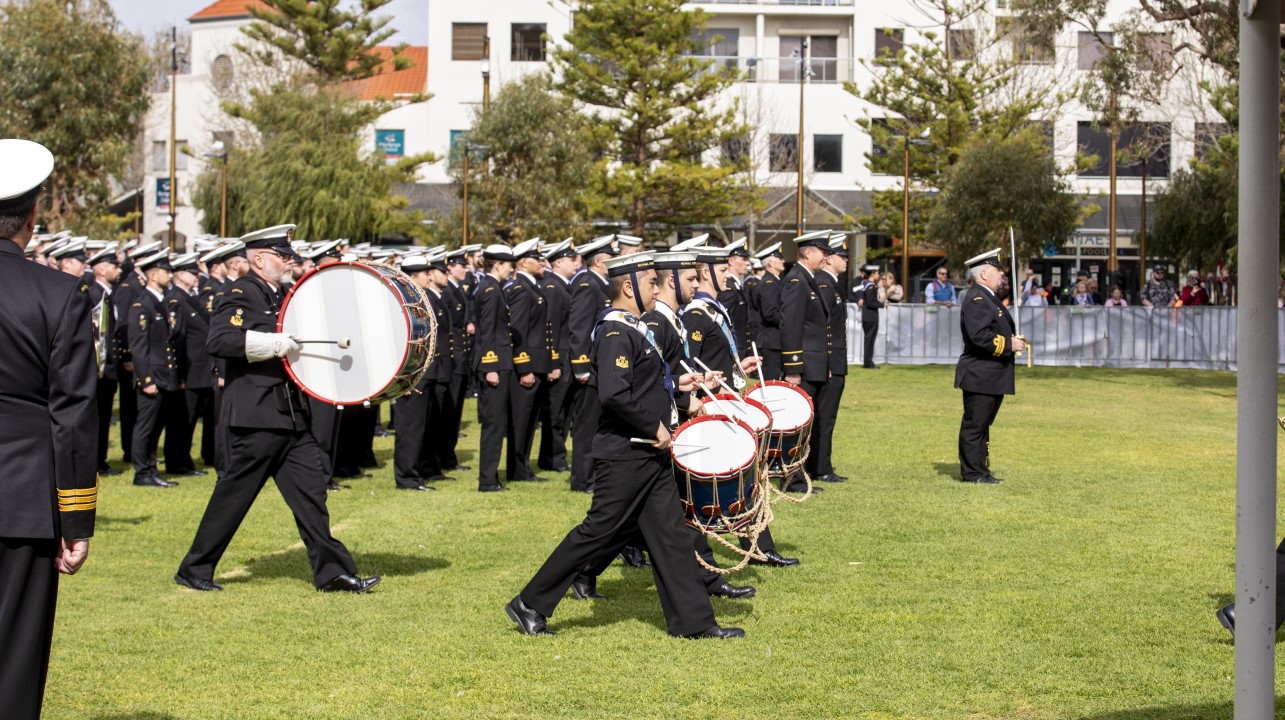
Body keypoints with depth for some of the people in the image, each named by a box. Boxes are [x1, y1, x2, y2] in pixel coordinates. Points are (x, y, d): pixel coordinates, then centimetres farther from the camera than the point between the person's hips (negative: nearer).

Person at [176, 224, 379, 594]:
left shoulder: (280, 296, 18)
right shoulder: (242, 294, -9)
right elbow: (218, 340, -25)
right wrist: (274, 343, -28)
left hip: (292, 415, 8)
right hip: (256, 415, -8)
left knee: (311, 487, 3)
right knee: (234, 494, -1)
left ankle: (332, 572, 5)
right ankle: (194, 570, 11)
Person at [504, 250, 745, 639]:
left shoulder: (633, 329, 13)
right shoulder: (615, 333, -18)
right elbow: (614, 394, -29)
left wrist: (674, 388, 13)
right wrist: (655, 425, -21)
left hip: (650, 454, 10)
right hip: (625, 456, -10)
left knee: (670, 533, 8)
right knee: (597, 531, -3)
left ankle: (693, 620, 12)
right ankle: (530, 605, 7)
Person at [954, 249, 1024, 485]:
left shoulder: (987, 298, 18)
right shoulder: (976, 299, -16)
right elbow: (979, 335, -26)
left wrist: (1012, 339, 10)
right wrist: (1008, 344, -20)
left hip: (991, 377, 11)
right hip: (980, 375, -11)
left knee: (981, 425, 15)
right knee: (975, 425, -5)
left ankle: (979, 470, 21)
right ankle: (972, 472, -1)